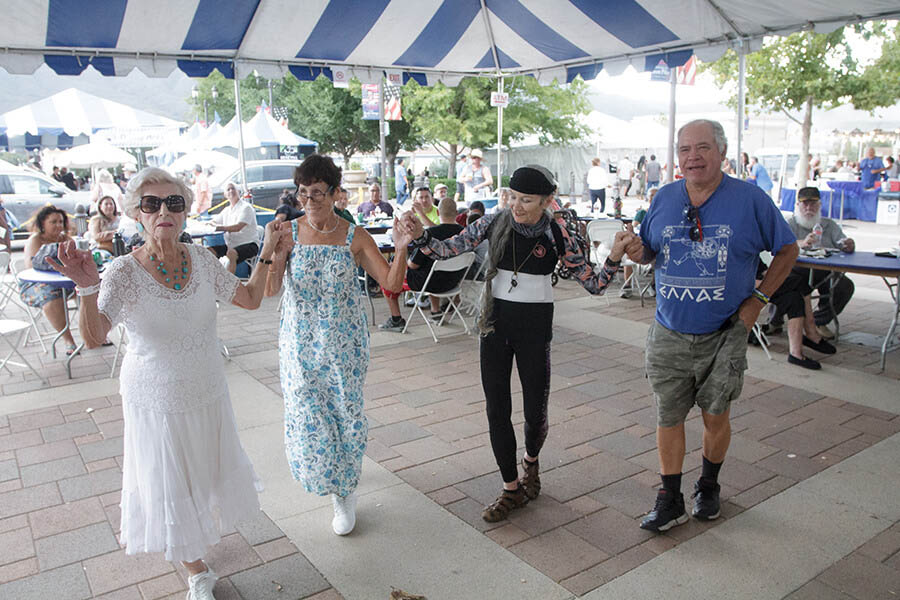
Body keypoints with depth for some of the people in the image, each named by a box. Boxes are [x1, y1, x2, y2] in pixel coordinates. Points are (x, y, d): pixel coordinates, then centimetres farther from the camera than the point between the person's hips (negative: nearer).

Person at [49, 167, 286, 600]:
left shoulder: (200, 259, -7)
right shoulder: (124, 273, -19)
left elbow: (250, 299, 0)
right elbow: (94, 338, -31)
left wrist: (267, 254, -9)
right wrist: (87, 288, -46)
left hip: (208, 391, 4)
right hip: (157, 399, -4)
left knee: (204, 470, 23)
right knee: (170, 482, 12)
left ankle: (203, 530, 56)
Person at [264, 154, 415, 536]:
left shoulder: (355, 238, -5)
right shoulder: (289, 232, -4)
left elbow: (391, 283, -9)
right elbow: (270, 290, -12)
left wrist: (401, 249, -25)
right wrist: (275, 253, -28)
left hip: (343, 342, 0)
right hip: (301, 342, 1)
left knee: (345, 414, 6)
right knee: (307, 416, 3)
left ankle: (343, 491, 31)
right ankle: (336, 486, 31)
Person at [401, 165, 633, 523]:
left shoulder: (556, 237, -8)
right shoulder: (495, 223, -4)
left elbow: (594, 285, -5)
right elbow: (447, 250, -1)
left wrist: (615, 256, -21)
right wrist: (420, 235, -19)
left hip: (535, 326, -1)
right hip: (496, 323, 2)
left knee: (535, 410, 7)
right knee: (497, 410, 4)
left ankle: (531, 461, 43)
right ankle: (512, 489, 22)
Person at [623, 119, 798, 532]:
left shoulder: (750, 199, -6)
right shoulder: (664, 199, 2)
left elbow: (787, 250, 4)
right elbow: (649, 251, 12)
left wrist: (757, 299, -3)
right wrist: (638, 253, -12)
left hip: (724, 335, -2)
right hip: (669, 335, 2)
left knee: (715, 418, 12)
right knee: (668, 417, 7)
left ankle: (708, 486, 37)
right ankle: (670, 502, 22)